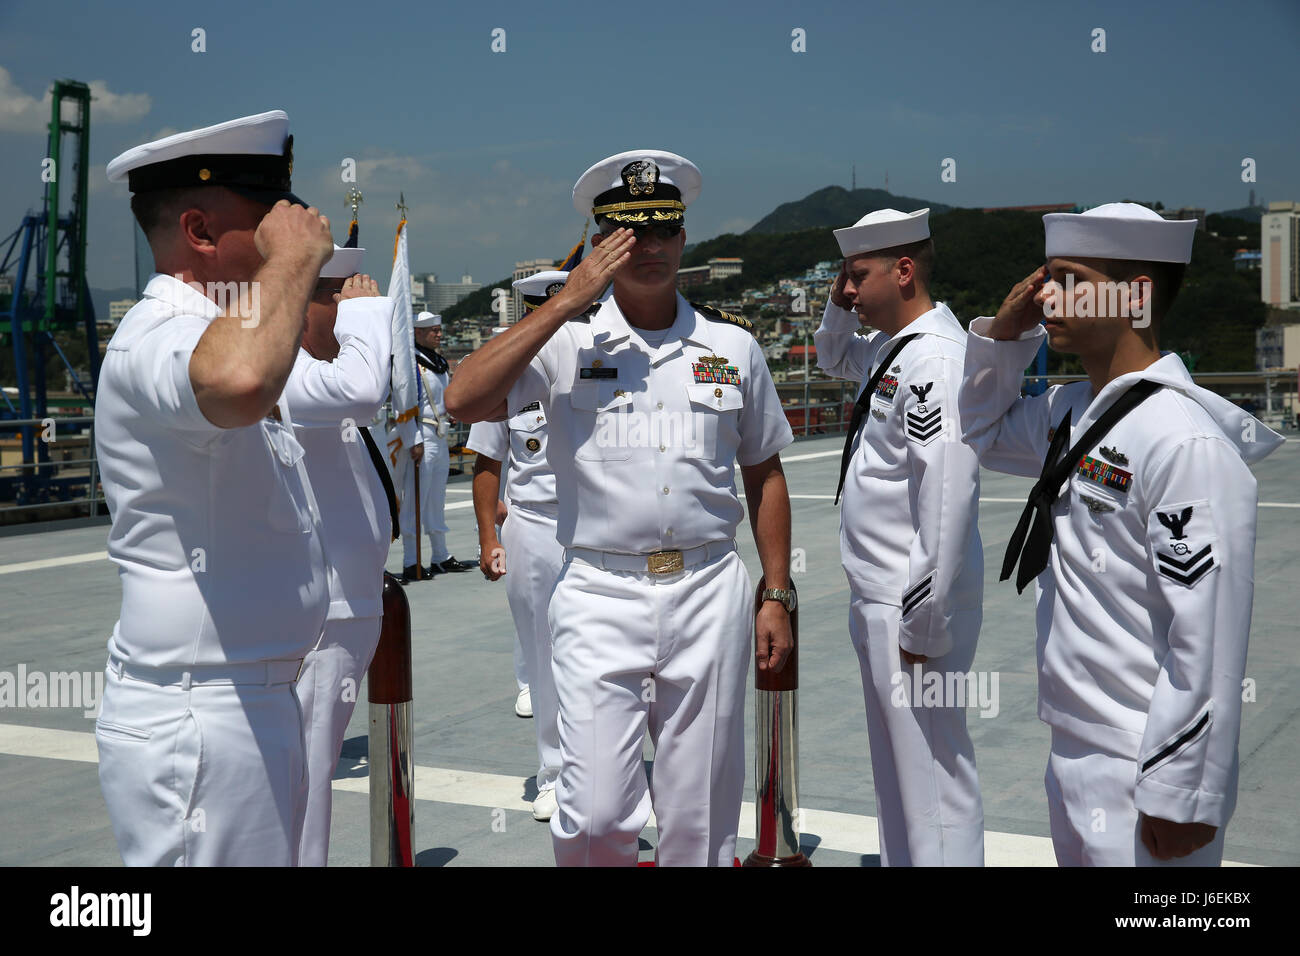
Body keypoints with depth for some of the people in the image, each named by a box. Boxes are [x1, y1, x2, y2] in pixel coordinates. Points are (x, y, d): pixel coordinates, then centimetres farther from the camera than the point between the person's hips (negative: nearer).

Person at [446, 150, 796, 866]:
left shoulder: (731, 344, 9)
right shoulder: (565, 342, 1)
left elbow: (764, 474, 15)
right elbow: (464, 401, -16)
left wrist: (777, 597, 9)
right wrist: (567, 301, -14)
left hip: (709, 592, 2)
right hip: (600, 597, -2)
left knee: (701, 820, 10)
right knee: (594, 817, -4)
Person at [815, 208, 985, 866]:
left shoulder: (934, 356, -20)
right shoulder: (888, 347, 11)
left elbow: (946, 494, -25)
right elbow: (832, 358, 35)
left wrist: (922, 623, -22)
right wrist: (840, 307, 13)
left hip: (911, 609, -10)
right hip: (875, 598, 10)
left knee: (932, 776, -2)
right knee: (895, 773, 22)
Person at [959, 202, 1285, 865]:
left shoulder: (1186, 443, -20)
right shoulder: (1071, 411, 6)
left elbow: (1208, 642, -22)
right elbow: (986, 434, 26)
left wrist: (1181, 800, -19)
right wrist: (1003, 334, 8)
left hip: (1140, 772, -8)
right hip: (1074, 749, 8)